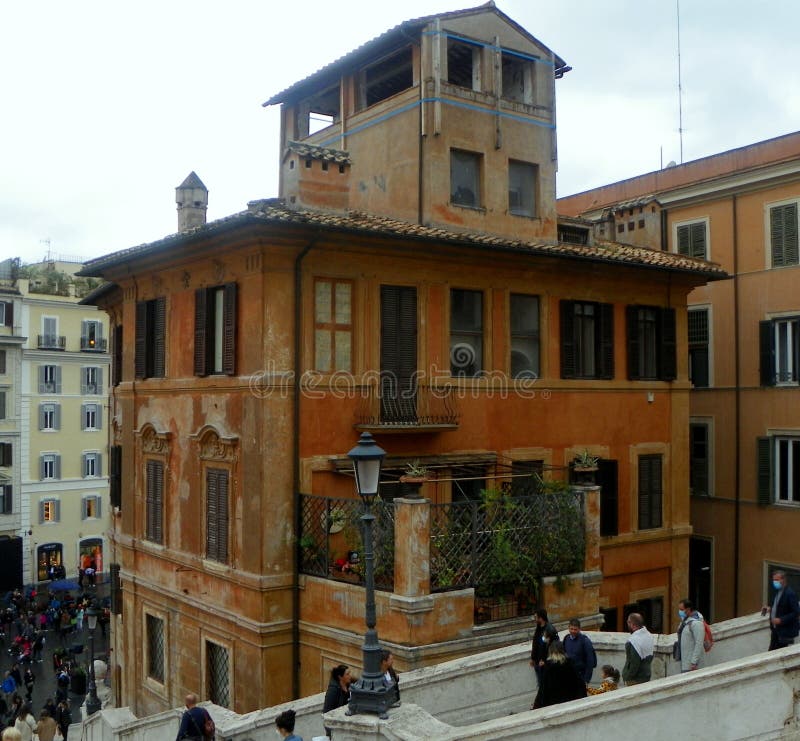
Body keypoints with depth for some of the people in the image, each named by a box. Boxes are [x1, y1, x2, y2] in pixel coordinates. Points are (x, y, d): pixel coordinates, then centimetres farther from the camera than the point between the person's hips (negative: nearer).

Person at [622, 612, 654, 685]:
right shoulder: (649, 635, 3)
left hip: (635, 679, -9)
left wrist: (627, 677, -12)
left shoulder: (633, 642, -27)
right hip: (647, 677, 9)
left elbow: (634, 664, -24)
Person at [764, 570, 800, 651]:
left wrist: (781, 620, -24)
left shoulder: (790, 594, -18)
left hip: (785, 632, -8)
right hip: (775, 629, 8)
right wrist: (770, 608, 4)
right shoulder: (778, 591, 9)